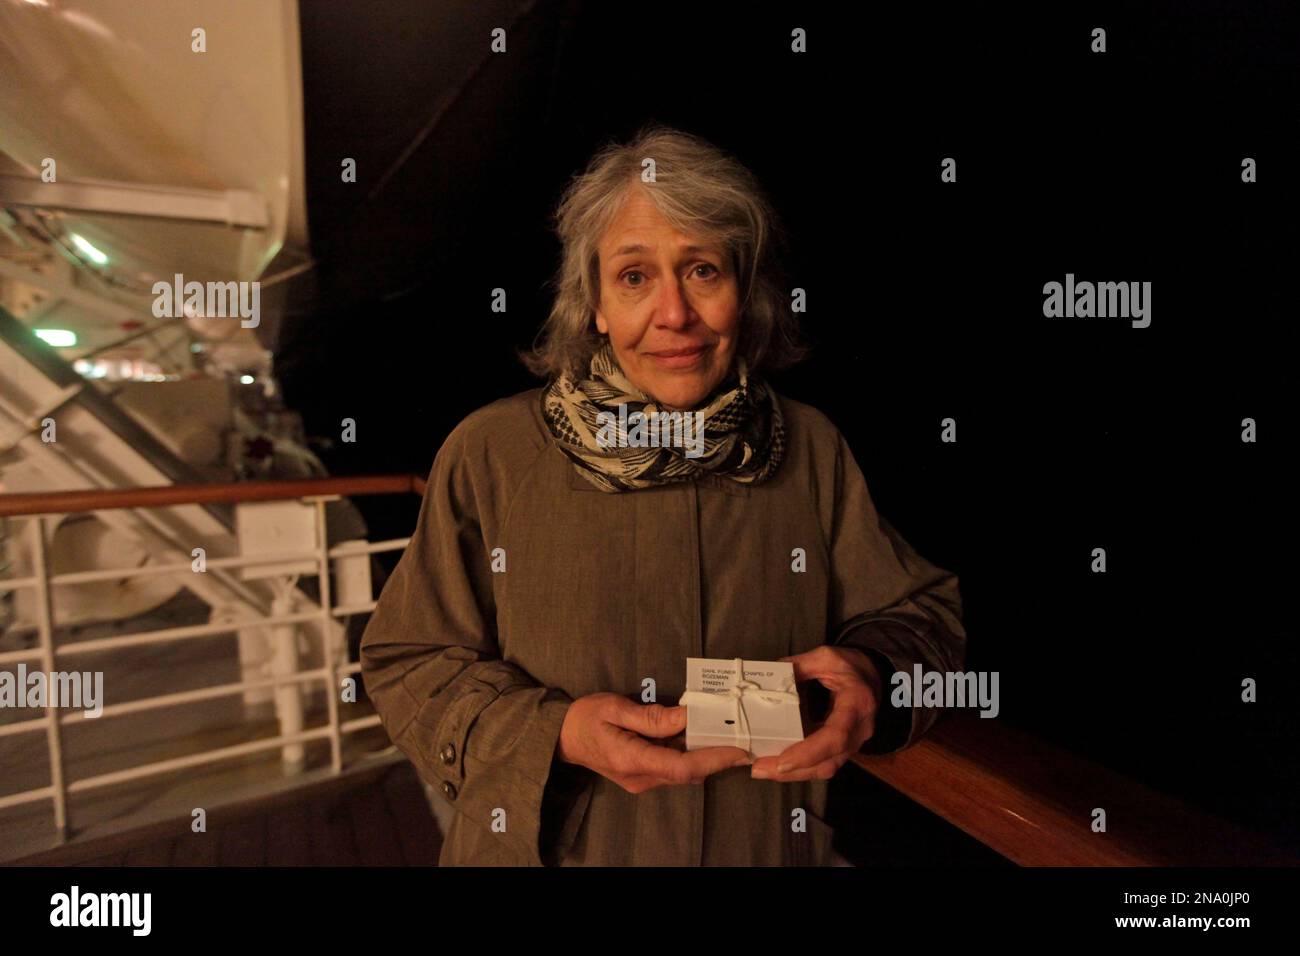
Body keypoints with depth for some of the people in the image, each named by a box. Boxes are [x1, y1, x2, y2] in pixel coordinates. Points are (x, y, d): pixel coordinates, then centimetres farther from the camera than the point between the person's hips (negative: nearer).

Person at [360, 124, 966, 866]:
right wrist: (555, 734, -25)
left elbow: (925, 612, -1)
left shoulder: (812, 448, -9)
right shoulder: (489, 453, -15)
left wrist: (875, 673, -22)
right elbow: (408, 664, -9)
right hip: (540, 847, -1)